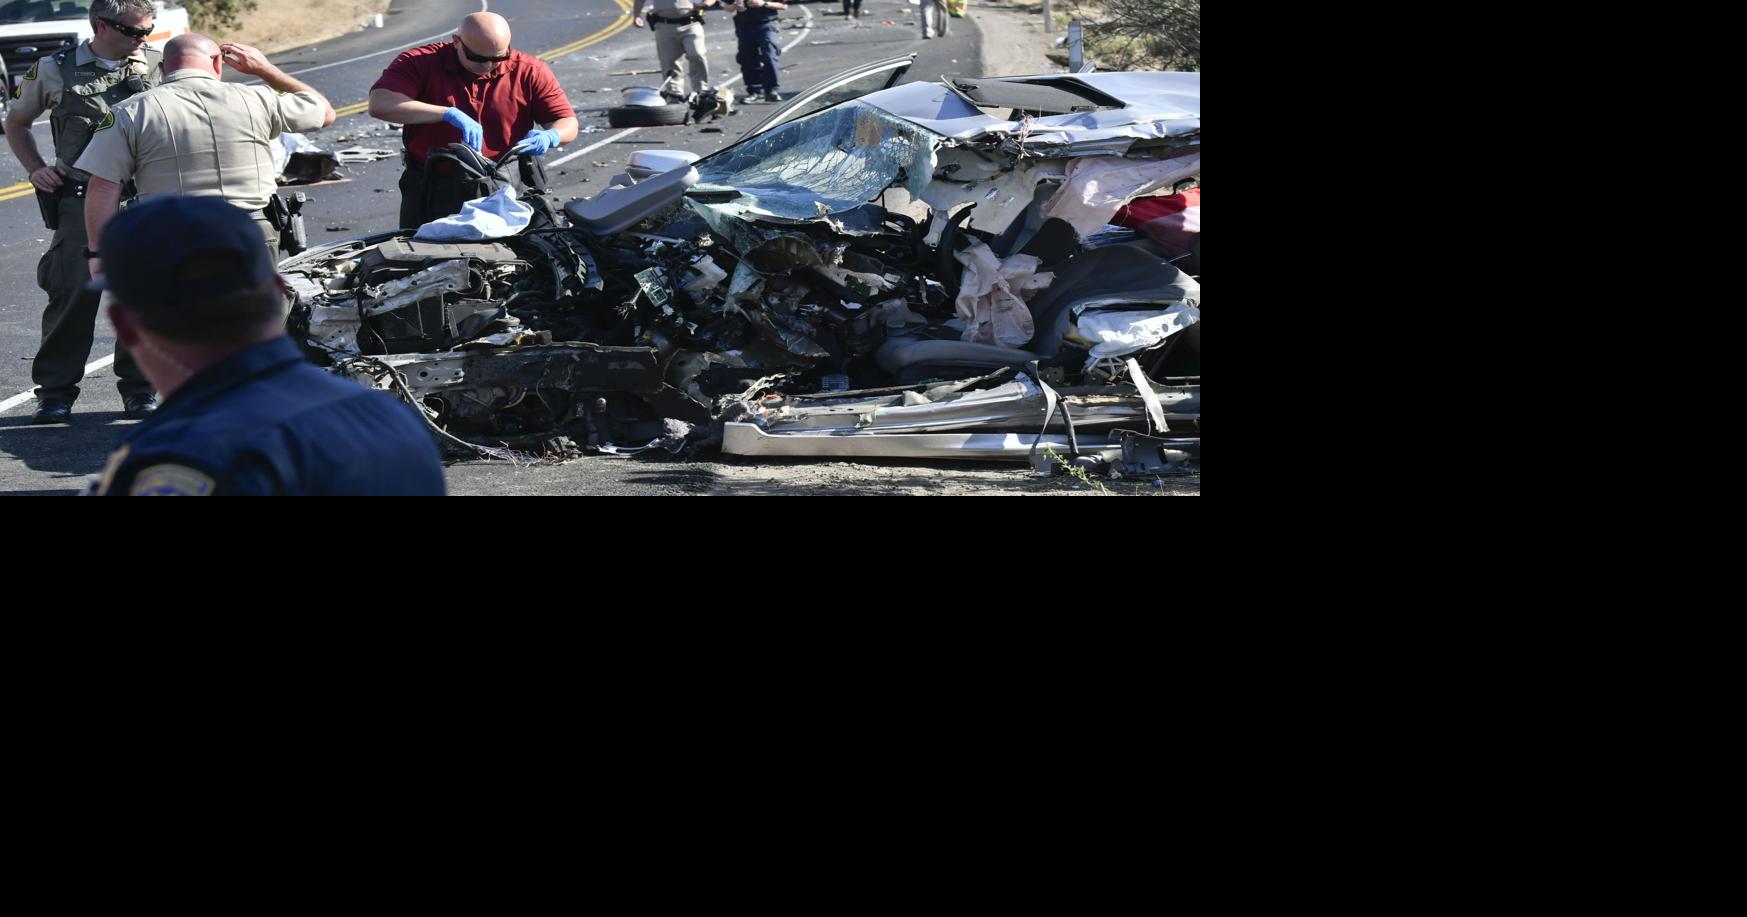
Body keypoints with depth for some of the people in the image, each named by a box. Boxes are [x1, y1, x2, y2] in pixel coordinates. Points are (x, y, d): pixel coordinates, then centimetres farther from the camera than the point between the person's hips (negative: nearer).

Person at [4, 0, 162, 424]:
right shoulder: (54, 69, 7)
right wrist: (36, 169, 5)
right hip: (81, 198, -1)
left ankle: (139, 387, 14)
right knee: (74, 291, -8)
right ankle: (55, 390, 4)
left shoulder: (158, 64, 8)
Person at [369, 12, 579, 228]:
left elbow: (568, 123, 3)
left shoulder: (530, 71, -2)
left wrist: (550, 137, -23)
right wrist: (448, 114, -32)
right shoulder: (420, 63, -8)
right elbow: (379, 104, -23)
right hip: (430, 190, 0)